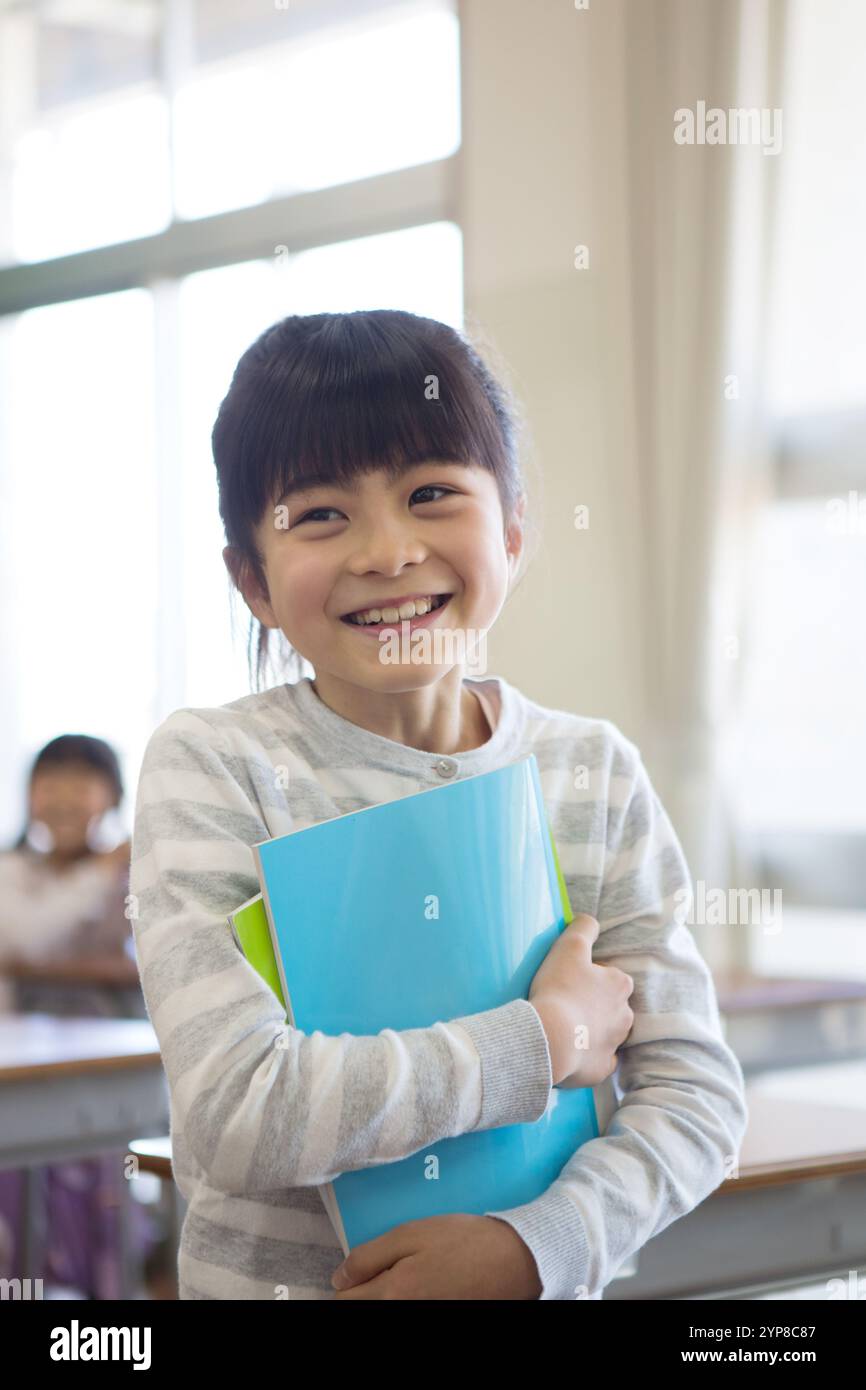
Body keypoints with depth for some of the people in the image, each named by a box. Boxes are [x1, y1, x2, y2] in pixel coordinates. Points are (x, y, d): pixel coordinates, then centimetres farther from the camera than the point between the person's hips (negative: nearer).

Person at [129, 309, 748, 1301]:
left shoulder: (596, 773, -5)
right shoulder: (212, 767, -14)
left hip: (536, 1277, 2)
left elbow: (694, 1091, -7)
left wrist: (532, 1244, -23)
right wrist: (546, 1040, -18)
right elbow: (236, 1116, -23)